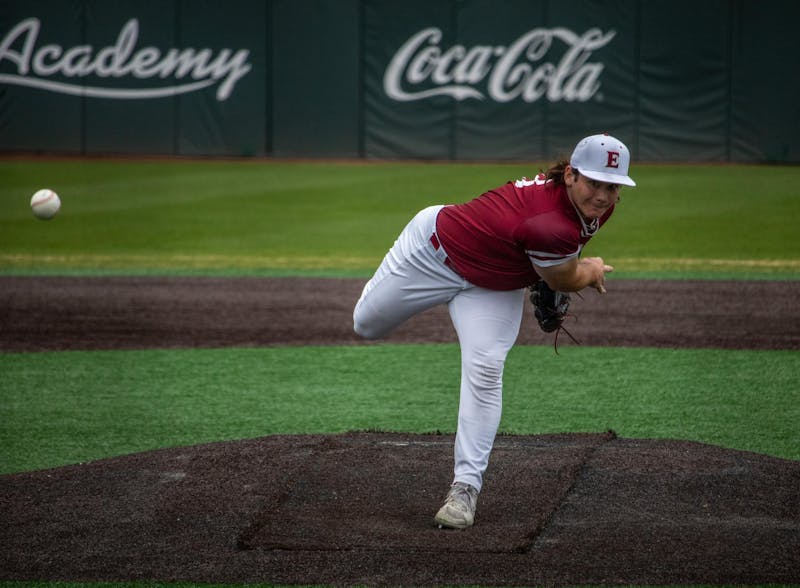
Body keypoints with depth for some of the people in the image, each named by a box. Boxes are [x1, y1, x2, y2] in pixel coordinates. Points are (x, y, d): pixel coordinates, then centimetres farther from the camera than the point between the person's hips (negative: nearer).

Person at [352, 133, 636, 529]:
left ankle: (466, 486, -7)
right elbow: (564, 280, -21)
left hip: (494, 286, 5)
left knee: (484, 369, -13)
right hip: (437, 247, -5)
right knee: (367, 325, 15)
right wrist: (593, 271, -3)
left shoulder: (597, 204, -19)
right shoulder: (549, 225, -43)